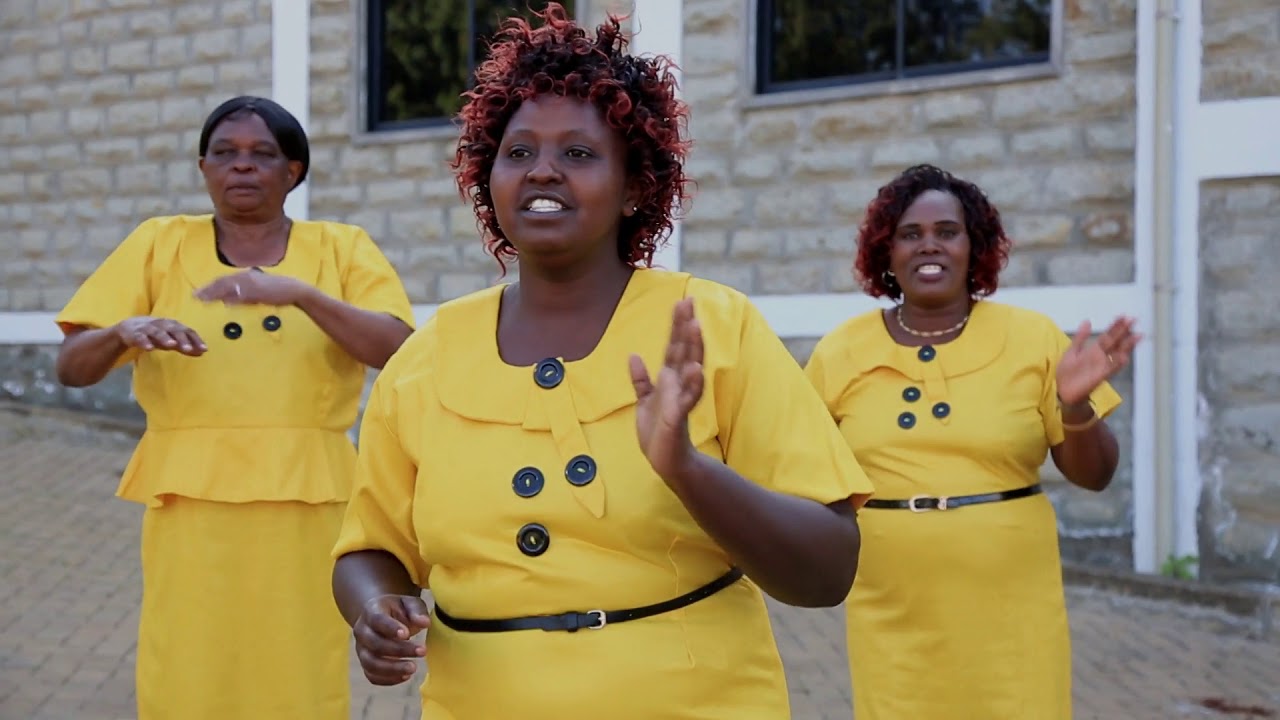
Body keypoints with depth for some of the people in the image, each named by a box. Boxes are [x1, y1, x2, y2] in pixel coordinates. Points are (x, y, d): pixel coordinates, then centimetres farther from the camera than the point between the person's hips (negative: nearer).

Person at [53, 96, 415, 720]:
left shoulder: (342, 248, 8)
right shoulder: (160, 243, 9)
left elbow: (397, 350, -8)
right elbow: (72, 367, 3)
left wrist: (299, 293, -22)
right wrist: (123, 331, -19)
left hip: (305, 509, 0)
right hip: (191, 504, 1)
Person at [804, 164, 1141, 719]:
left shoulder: (1034, 338, 0)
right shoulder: (840, 352, 1)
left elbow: (1093, 476, 3)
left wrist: (1075, 405, -14)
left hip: (1012, 610, 0)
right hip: (892, 615, 0)